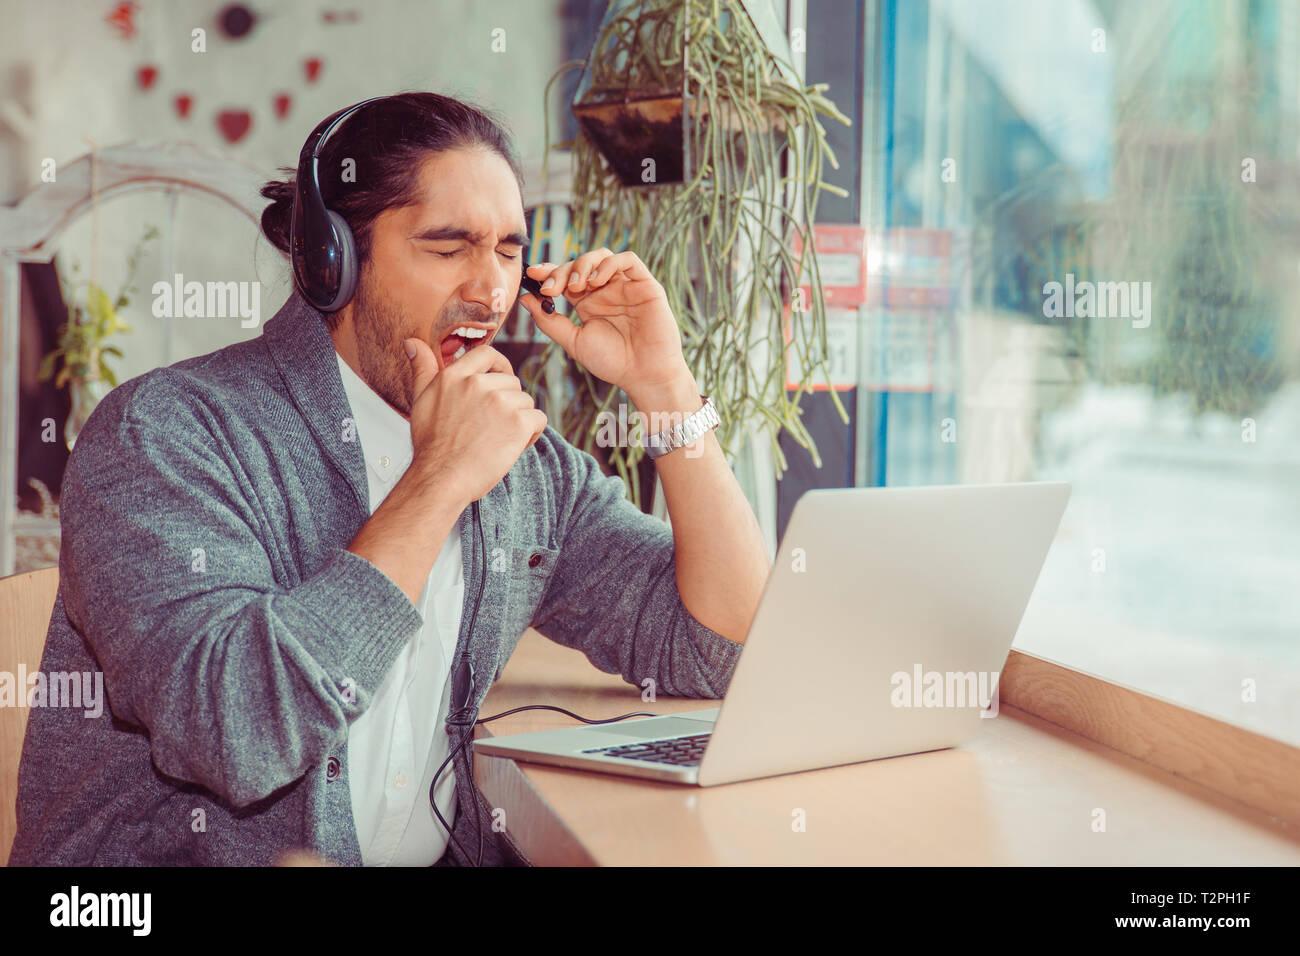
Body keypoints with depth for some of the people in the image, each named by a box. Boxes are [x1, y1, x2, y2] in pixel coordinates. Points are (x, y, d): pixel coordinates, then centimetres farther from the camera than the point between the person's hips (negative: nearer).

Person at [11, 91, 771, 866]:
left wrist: (665, 386, -4)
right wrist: (440, 480, -19)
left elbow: (724, 650, 2)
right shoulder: (168, 430, -12)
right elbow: (234, 730, -25)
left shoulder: (528, 463, 4)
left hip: (441, 851, 4)